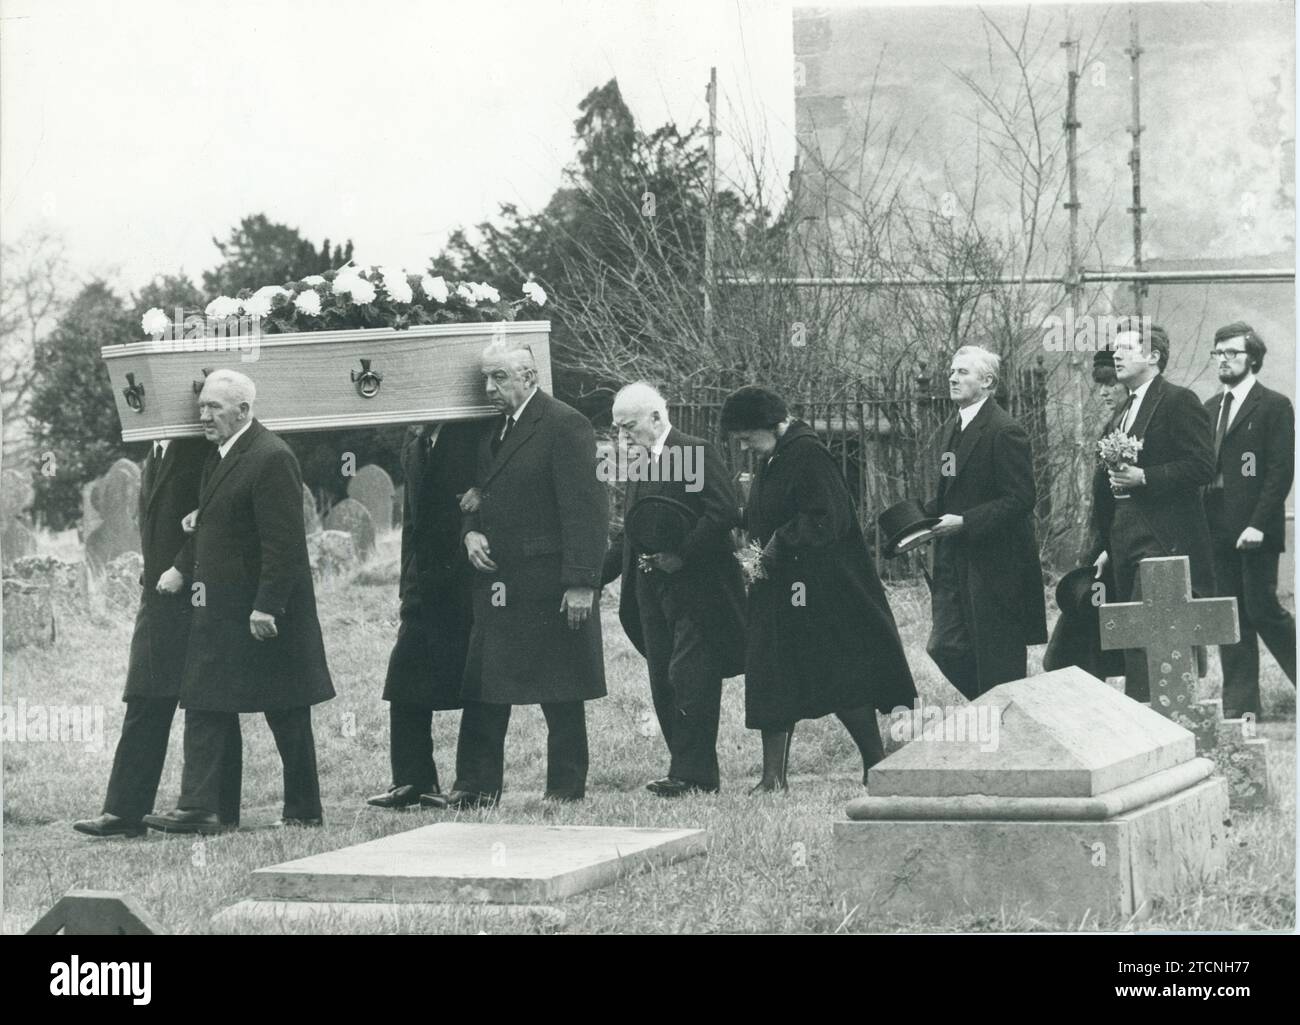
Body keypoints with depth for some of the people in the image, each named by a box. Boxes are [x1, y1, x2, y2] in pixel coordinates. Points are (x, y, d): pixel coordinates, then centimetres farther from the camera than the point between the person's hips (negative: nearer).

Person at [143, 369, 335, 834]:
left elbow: (282, 542, -20)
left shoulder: (271, 459, -17)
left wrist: (267, 606, -23)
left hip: (261, 610, -9)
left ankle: (304, 809, 12)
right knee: (205, 707, 3)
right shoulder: (219, 457, 14)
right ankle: (200, 808, 2)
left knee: (286, 713, 3)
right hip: (219, 611, 9)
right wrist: (183, 571, 11)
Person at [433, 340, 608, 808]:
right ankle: (475, 786, 10)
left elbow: (585, 509, -15)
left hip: (548, 584, -8)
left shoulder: (565, 426, -11)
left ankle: (566, 788, 9)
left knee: (560, 693, 1)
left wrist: (581, 582, -20)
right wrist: (470, 533, 2)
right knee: (482, 688, 6)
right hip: (496, 584, 8)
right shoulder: (492, 431, 15)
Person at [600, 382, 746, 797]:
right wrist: (596, 576, 10)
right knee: (663, 684, 7)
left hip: (695, 588, -9)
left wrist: (681, 555, -20)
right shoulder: (640, 464, 17)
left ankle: (694, 774, -7)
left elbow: (723, 513, -18)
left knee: (690, 679, -9)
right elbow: (630, 534, 21)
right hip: (651, 590, 9)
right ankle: (687, 771, 11)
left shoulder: (697, 453, -9)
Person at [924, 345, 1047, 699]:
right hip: (955, 561, 9)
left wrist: (965, 522, -22)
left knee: (998, 660, -2)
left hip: (996, 563, -9)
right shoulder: (951, 429, 14)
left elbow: (1020, 498, -17)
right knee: (945, 647, 7)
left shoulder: (1004, 431, -14)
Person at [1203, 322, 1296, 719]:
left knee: (1262, 609, -8)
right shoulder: (1211, 408, 16)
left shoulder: (1274, 406, -3)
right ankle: (1239, 705, 8)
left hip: (1255, 530, -6)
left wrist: (1258, 523, -17)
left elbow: (1281, 470, -10)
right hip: (1218, 529, 6)